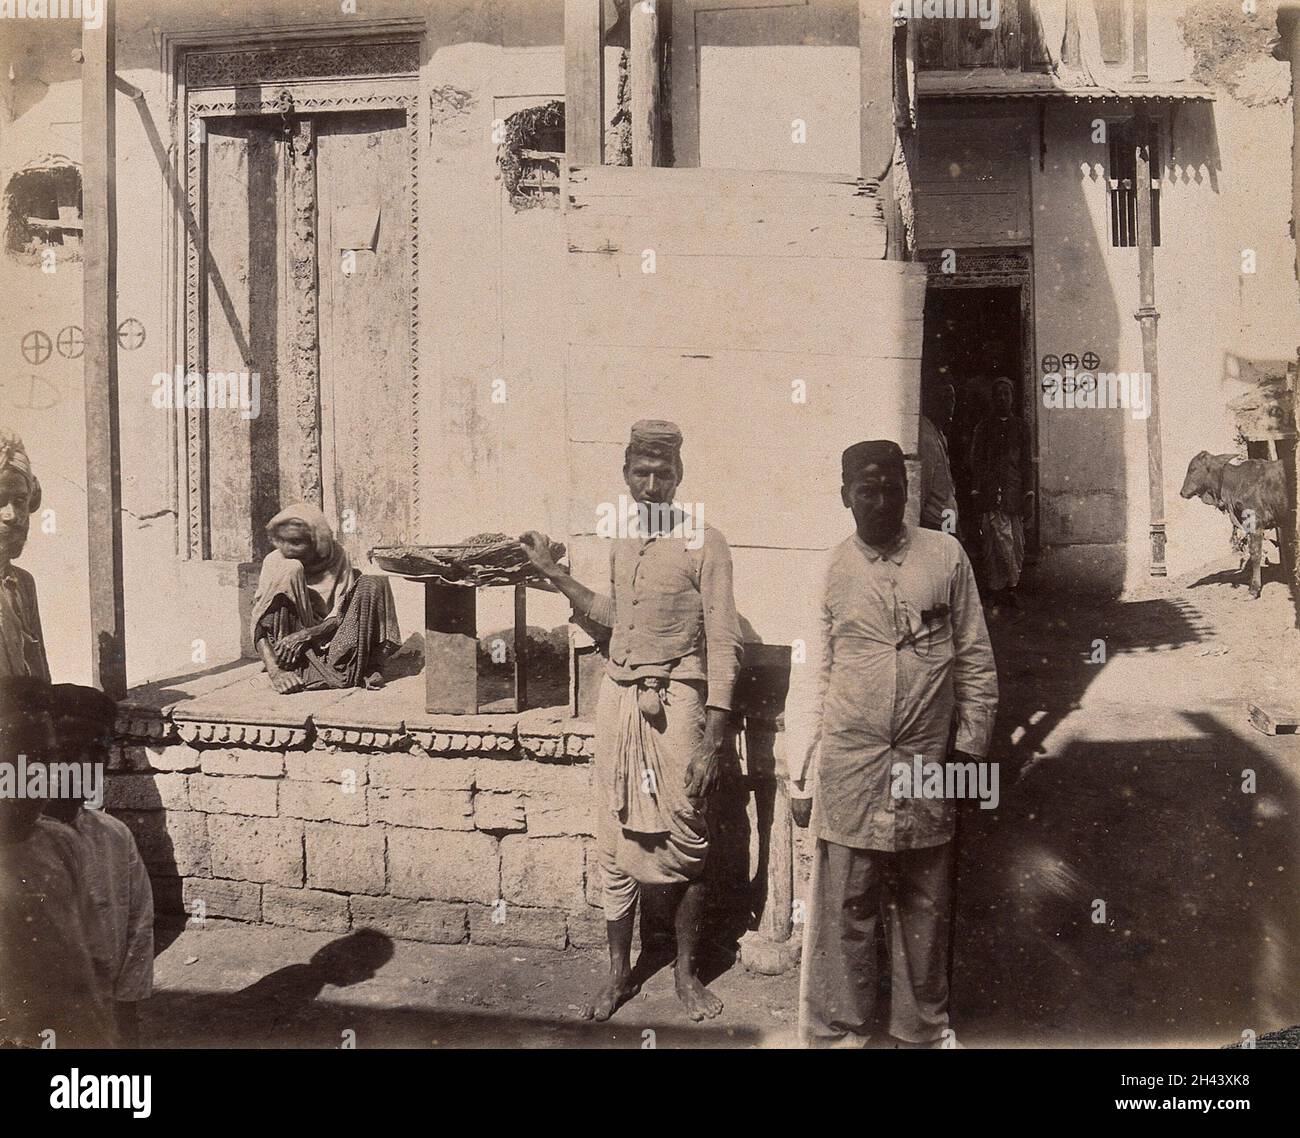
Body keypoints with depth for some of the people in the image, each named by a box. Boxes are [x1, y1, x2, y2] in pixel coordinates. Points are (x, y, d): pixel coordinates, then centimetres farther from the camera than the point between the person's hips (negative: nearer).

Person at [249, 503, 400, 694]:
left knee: (373, 584, -15)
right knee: (289, 570, -23)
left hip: (328, 640, 2)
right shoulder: (275, 561, -7)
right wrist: (274, 671, -28)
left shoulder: (336, 556, -4)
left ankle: (369, 665, -19)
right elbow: (258, 623, -13)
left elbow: (340, 616, -9)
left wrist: (305, 634, -28)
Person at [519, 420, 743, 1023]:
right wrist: (554, 573, 21)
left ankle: (686, 971, 22)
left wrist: (711, 741, -15)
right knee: (616, 844, 10)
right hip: (618, 699, 5)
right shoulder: (621, 543, 11)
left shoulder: (704, 543, -7)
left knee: (685, 844, 3)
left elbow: (723, 643, -10)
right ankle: (619, 973, 24)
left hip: (675, 703, -5)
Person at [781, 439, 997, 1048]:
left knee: (924, 905, 13)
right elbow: (809, 677, 3)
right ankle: (838, 1031, 22)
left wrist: (971, 745, 4)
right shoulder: (831, 570, 2)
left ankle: (922, 1026, 32)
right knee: (845, 906, 5)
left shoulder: (945, 556, 2)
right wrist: (799, 777, 2)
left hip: (926, 766, 1)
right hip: (848, 766, -1)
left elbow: (975, 659, 7)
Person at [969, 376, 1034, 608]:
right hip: (990, 497, -2)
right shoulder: (984, 427, 8)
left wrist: (1029, 496, 5)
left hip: (1014, 495, 2)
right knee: (997, 543, -8)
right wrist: (976, 495, -2)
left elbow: (1027, 463, 12)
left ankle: (1009, 589, 11)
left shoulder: (1020, 426, 14)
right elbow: (976, 464, 6)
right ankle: (997, 591, -1)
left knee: (1015, 546, 2)